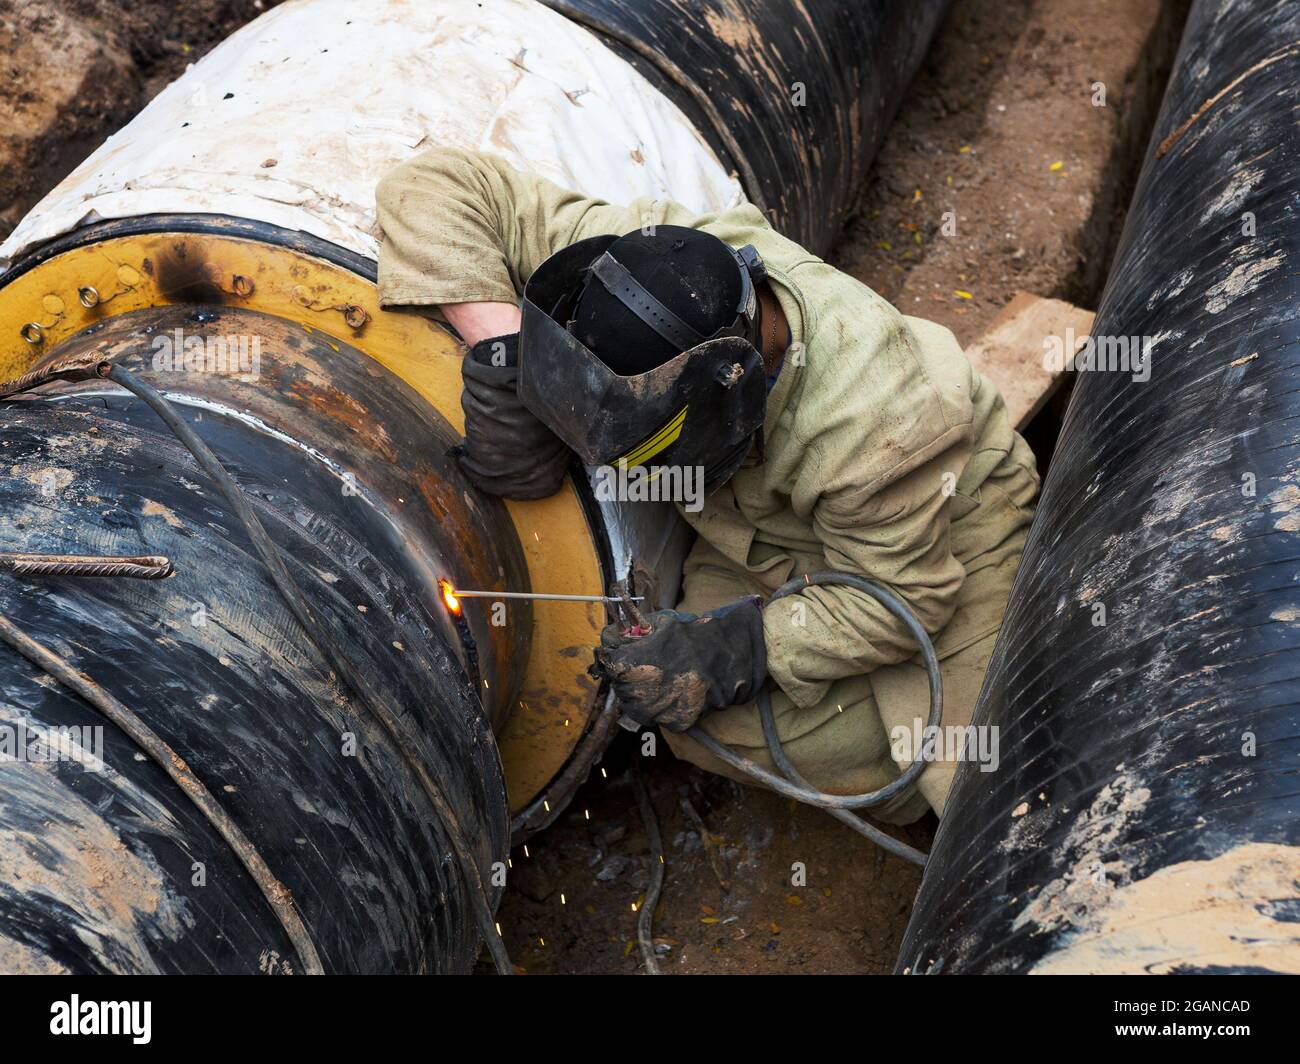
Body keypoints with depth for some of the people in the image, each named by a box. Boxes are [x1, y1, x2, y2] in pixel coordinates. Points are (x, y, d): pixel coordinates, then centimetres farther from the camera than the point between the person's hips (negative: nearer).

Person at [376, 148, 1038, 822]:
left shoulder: (880, 428, -41)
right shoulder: (652, 259, -30)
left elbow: (901, 599, -26)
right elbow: (432, 186, -28)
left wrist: (727, 650, -35)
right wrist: (502, 357, -41)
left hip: (941, 534, -4)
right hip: (768, 540, 5)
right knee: (713, 727, -18)